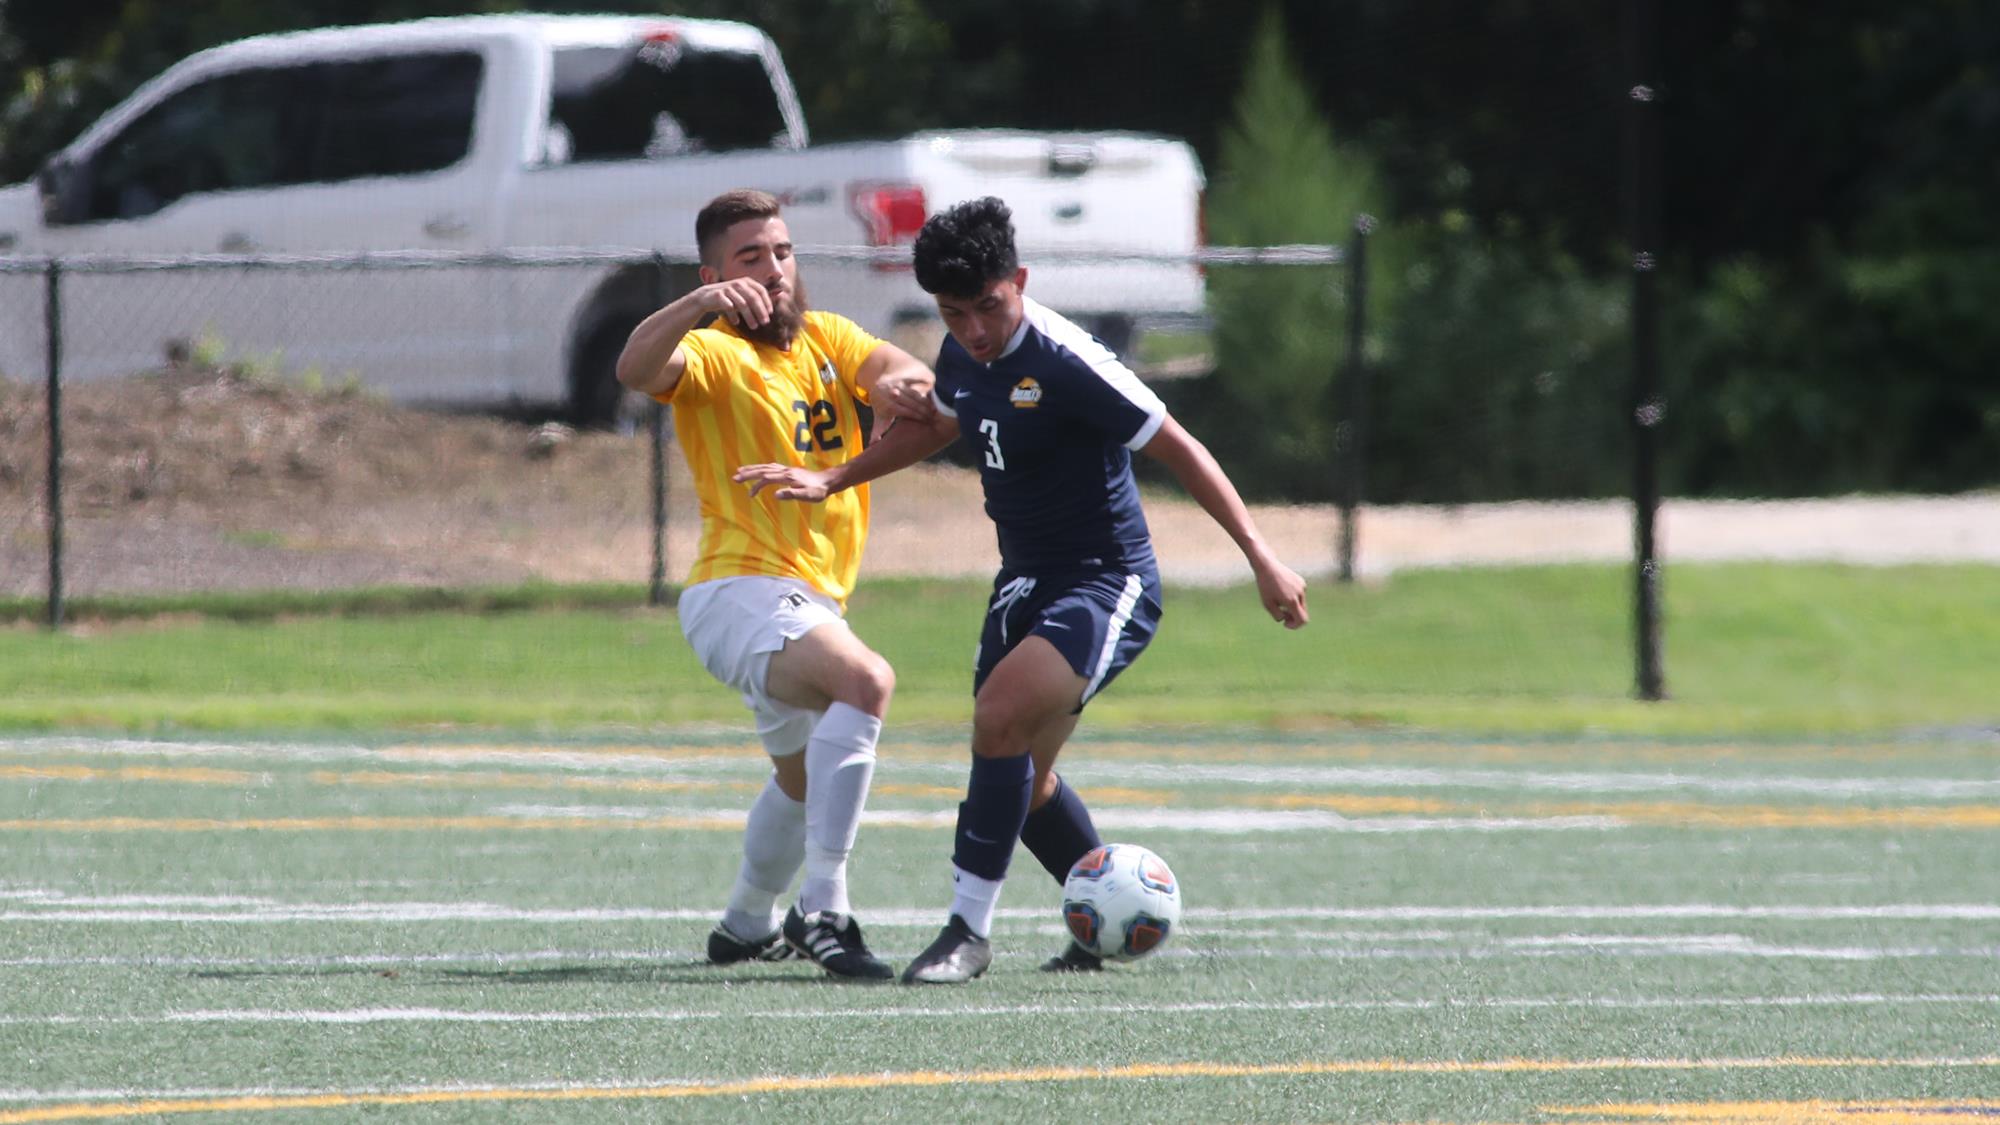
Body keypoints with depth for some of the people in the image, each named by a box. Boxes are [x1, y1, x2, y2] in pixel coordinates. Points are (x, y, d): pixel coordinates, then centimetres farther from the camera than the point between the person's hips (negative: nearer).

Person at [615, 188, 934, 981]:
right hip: (741, 590, -9)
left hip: (813, 599, 9)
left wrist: (900, 381, -30)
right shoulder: (713, 356, -8)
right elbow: (637, 368, -29)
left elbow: (901, 370, -5)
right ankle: (822, 911, -37)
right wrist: (701, 305, -47)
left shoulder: (824, 338, 12)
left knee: (805, 774, 29)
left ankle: (746, 926, 53)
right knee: (865, 679, -35)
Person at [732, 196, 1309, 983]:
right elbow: (934, 426, 24)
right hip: (1026, 584, 9)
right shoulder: (964, 354, 0)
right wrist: (831, 481, 20)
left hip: (1107, 587, -9)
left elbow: (1178, 451, -18)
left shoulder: (1063, 363, -23)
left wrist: (1262, 560, -18)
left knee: (1001, 712, -27)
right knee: (1020, 774, 14)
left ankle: (969, 930, -21)